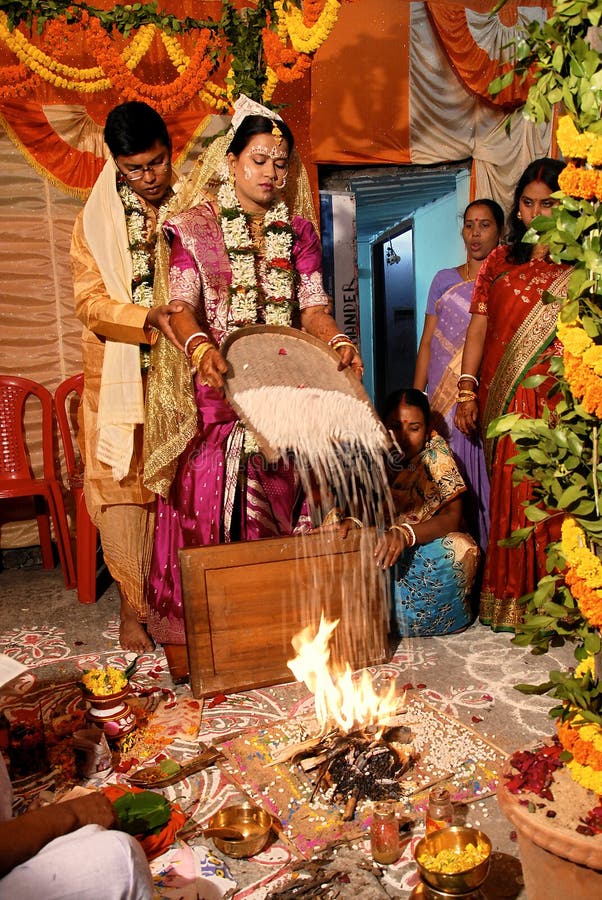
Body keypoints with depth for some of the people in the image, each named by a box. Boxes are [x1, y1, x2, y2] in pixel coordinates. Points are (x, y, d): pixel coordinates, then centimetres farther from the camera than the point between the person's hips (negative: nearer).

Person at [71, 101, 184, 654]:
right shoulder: (96, 220, 5)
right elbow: (89, 302, -3)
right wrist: (148, 318, -21)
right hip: (119, 376, 0)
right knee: (120, 487, 0)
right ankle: (133, 605, 12)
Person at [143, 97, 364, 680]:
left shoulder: (297, 231, 15)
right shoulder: (194, 227, 4)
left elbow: (312, 306, 8)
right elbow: (181, 306, -7)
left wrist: (338, 341, -14)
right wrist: (201, 348, -29)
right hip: (215, 390, -3)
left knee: (279, 497, 3)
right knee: (205, 496, -9)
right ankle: (187, 632, 3)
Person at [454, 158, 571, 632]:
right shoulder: (500, 261, 14)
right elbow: (479, 328, 10)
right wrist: (467, 391, 1)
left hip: (557, 402, -2)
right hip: (504, 402, 2)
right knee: (510, 499, 5)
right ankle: (509, 602, 19)